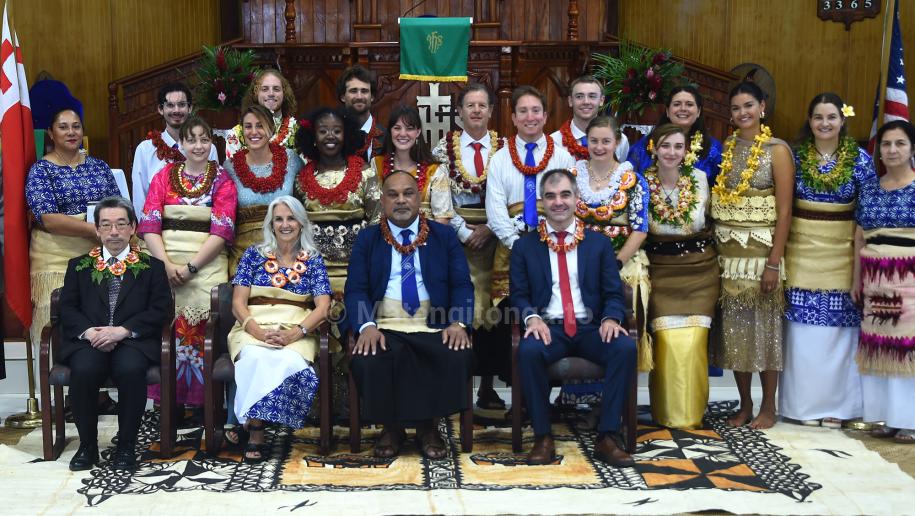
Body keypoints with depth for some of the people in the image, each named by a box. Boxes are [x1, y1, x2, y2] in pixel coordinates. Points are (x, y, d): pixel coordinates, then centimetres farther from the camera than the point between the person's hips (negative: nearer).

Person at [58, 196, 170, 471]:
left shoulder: (152, 267, 14)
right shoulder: (78, 266, 19)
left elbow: (160, 310, 2)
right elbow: (67, 309, 9)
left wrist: (123, 330, -13)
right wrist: (89, 332, -12)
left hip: (133, 341, -1)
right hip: (89, 341, 1)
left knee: (130, 369, -35)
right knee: (84, 370, -32)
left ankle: (126, 445, -17)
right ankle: (87, 445, -12)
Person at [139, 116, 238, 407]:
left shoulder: (222, 180, 8)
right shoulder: (165, 176, 14)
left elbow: (222, 231, -2)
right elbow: (149, 225, 5)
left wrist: (190, 266, -11)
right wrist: (167, 264, -10)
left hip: (207, 263, -1)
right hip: (165, 262, 2)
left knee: (201, 329, -11)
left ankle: (200, 401, -5)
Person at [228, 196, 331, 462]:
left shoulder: (313, 259, 11)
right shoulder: (254, 254, 11)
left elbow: (322, 307, 0)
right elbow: (238, 303, 4)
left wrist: (294, 334, -17)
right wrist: (260, 332, -15)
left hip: (296, 333, 0)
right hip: (254, 329, 0)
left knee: (289, 361, -35)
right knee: (257, 359, -35)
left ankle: (251, 422, -21)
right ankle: (256, 433, -26)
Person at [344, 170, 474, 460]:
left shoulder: (444, 236, 14)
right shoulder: (367, 239, 14)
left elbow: (462, 285, 6)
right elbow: (355, 290, 3)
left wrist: (458, 323, -13)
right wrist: (367, 325, -17)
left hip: (435, 327, 0)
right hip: (384, 328, 0)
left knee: (459, 358, -30)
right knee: (367, 361, -32)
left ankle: (427, 427, -5)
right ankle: (391, 428, -4)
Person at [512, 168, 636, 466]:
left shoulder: (599, 244, 13)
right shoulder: (524, 246, 12)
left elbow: (614, 293, 9)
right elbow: (519, 295, 7)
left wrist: (611, 318, -14)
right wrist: (531, 317, -16)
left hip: (590, 329, 1)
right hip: (548, 328, -1)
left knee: (626, 348, -29)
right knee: (528, 350, -35)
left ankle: (607, 437, -20)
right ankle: (543, 437, -20)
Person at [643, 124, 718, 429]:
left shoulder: (700, 179, -2)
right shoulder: (643, 183, -3)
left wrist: (718, 260, 9)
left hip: (701, 270, 0)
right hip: (661, 272, 0)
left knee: (694, 342, -6)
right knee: (668, 341, -10)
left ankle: (692, 414, 11)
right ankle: (667, 413, 7)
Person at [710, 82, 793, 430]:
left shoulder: (777, 150, -4)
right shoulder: (725, 148, 10)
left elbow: (784, 211, -8)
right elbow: (717, 201, 10)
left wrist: (774, 262, -14)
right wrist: (714, 251, 2)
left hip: (760, 250, -4)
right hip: (726, 250, 4)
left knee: (764, 327, 1)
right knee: (734, 327, 7)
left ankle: (768, 407, 14)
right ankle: (744, 404, 20)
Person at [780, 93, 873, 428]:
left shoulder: (859, 159, 1)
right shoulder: (796, 156, 2)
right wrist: (779, 252, -2)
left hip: (842, 252, 0)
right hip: (801, 249, 1)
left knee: (839, 330, 2)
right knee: (803, 330, 2)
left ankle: (835, 406, 14)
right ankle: (805, 404, 13)